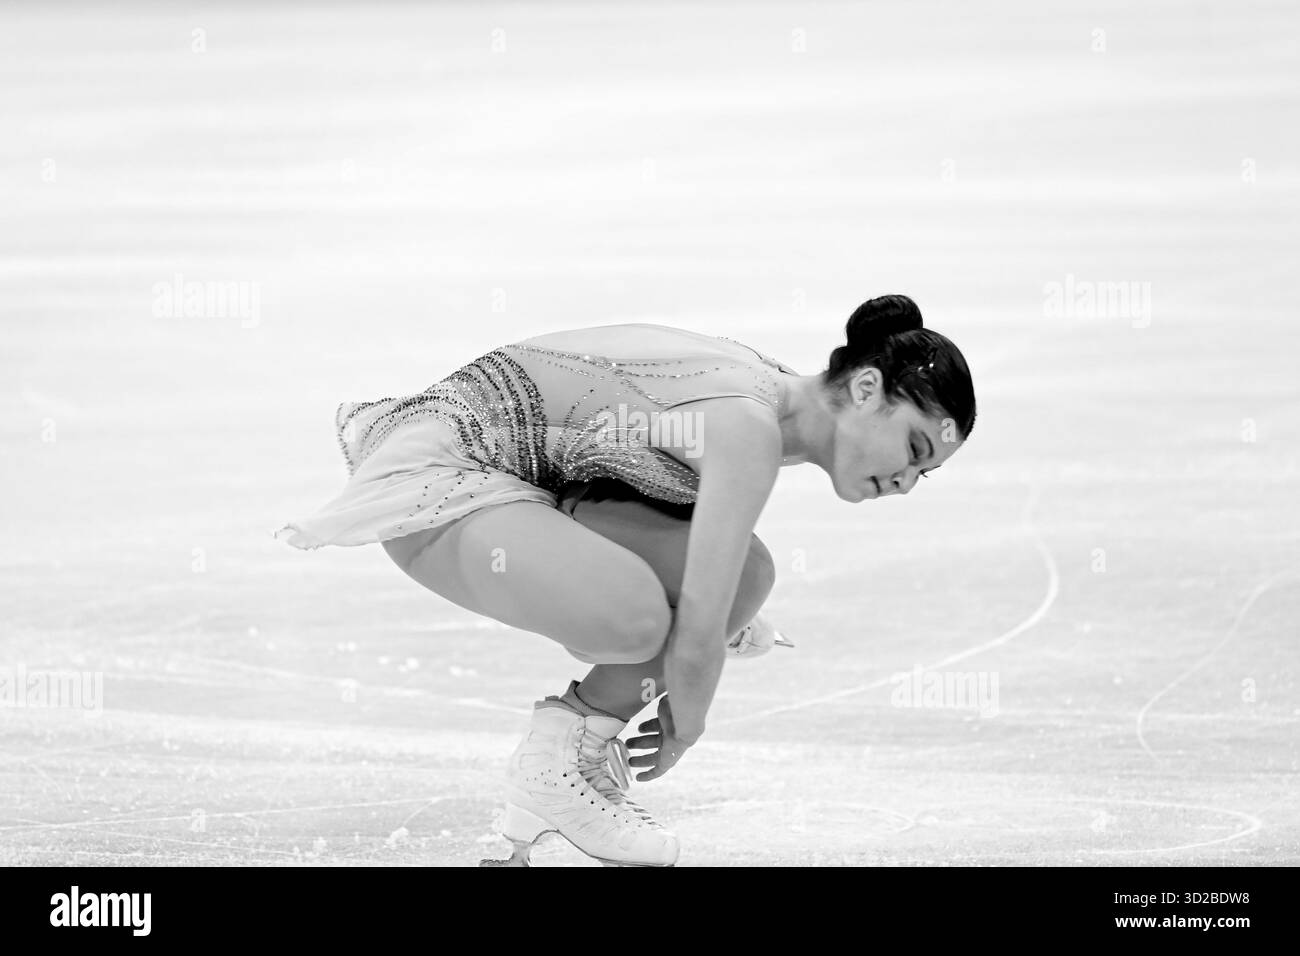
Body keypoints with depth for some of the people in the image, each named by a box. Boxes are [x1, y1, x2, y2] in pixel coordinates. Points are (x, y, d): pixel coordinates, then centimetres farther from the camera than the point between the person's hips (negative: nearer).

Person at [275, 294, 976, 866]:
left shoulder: (773, 397, 7)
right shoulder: (751, 427, -23)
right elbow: (696, 627, -23)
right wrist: (681, 733, -8)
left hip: (529, 478, 10)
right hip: (435, 475, -10)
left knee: (745, 575, -3)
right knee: (640, 616, -33)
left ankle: (580, 746, 8)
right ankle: (552, 771, -4)